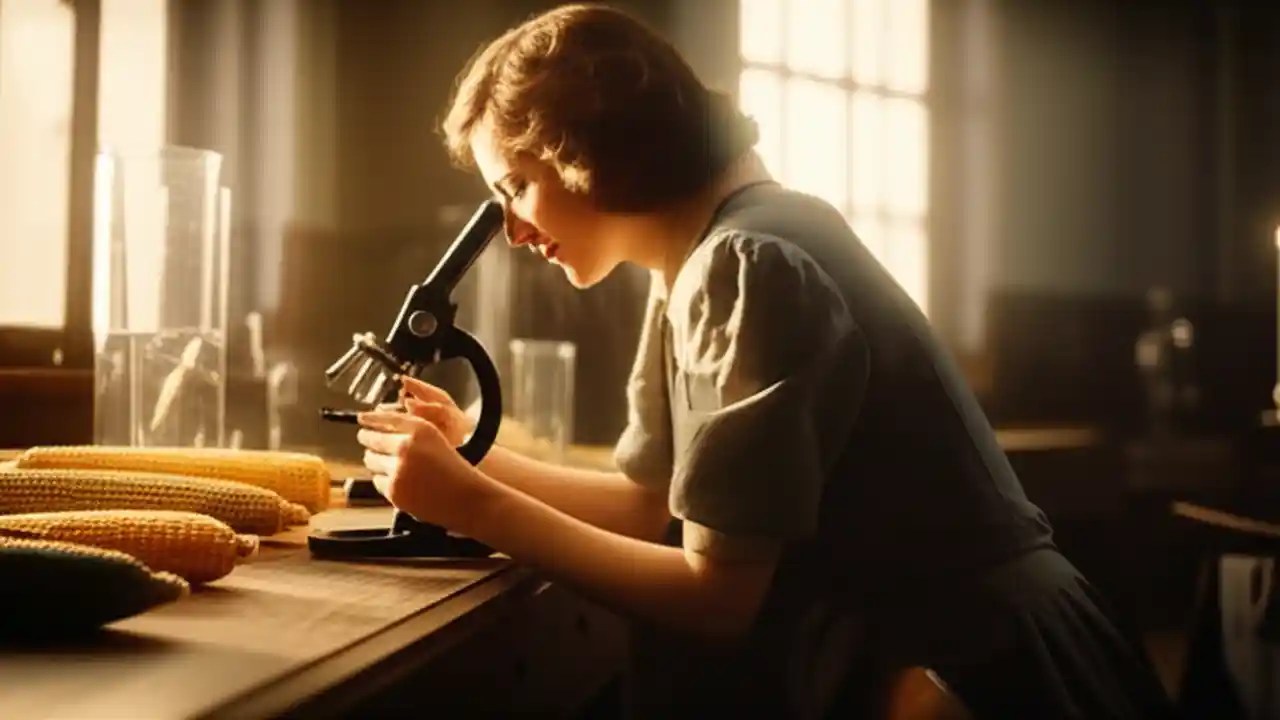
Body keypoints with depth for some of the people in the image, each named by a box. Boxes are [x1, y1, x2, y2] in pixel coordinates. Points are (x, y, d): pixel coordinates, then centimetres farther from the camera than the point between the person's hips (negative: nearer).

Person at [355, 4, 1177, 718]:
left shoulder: (749, 267, -21)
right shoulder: (697, 264, 6)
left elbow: (719, 598, -21)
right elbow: (647, 504, 9)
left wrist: (475, 508, -18)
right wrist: (474, 457, 3)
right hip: (886, 648, 7)